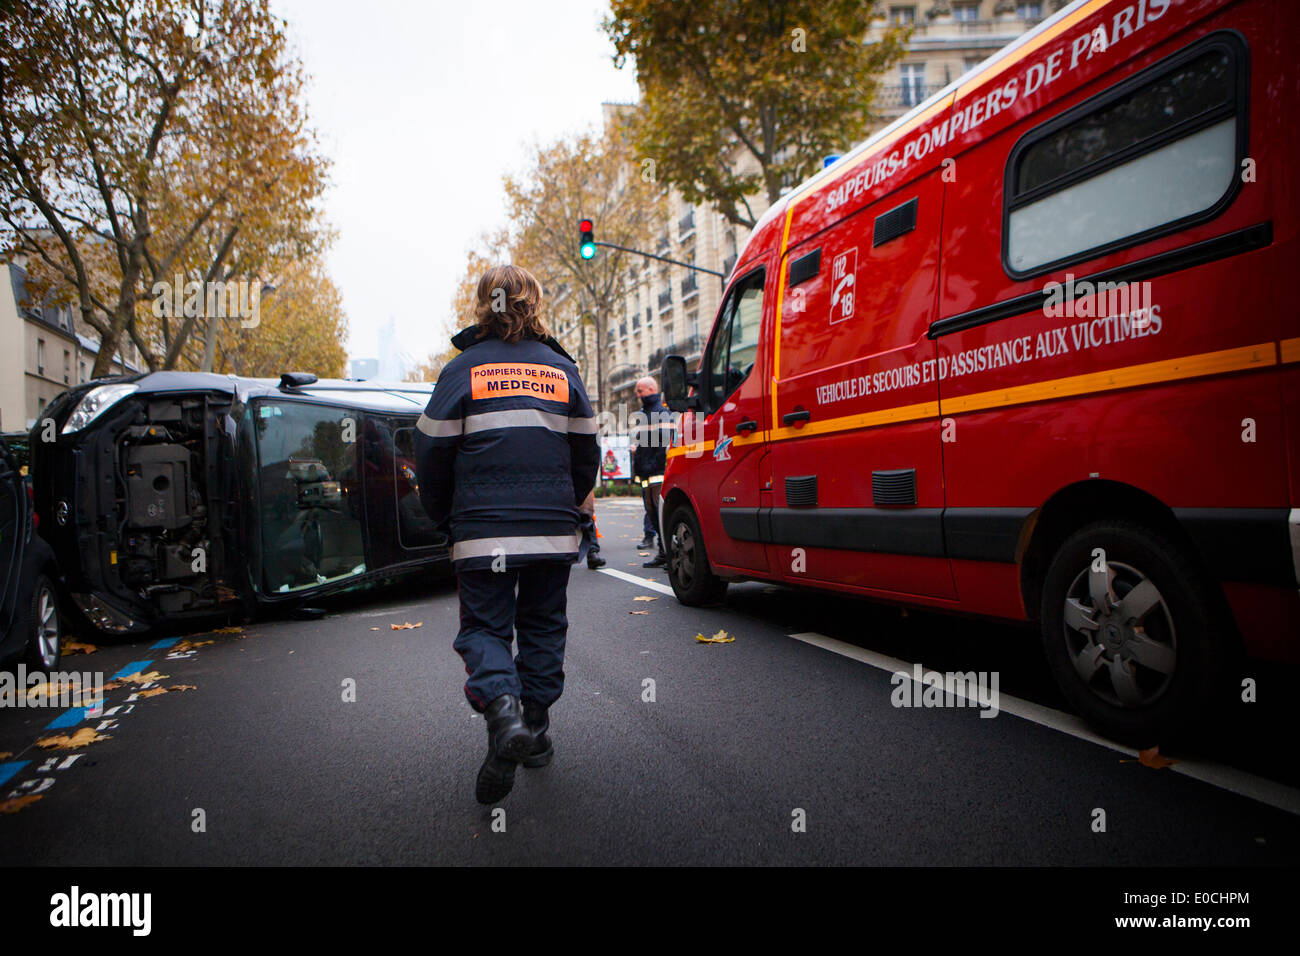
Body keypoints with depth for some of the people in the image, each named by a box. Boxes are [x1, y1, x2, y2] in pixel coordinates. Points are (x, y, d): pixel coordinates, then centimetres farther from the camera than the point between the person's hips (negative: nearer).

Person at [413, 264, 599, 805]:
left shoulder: (463, 369, -1)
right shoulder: (562, 369, 7)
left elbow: (432, 453, 0)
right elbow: (586, 454, 10)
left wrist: (445, 522, 14)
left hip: (483, 531, -2)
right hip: (554, 532, 3)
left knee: (483, 627, 7)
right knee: (543, 625, 16)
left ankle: (503, 712, -17)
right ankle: (536, 729, 23)